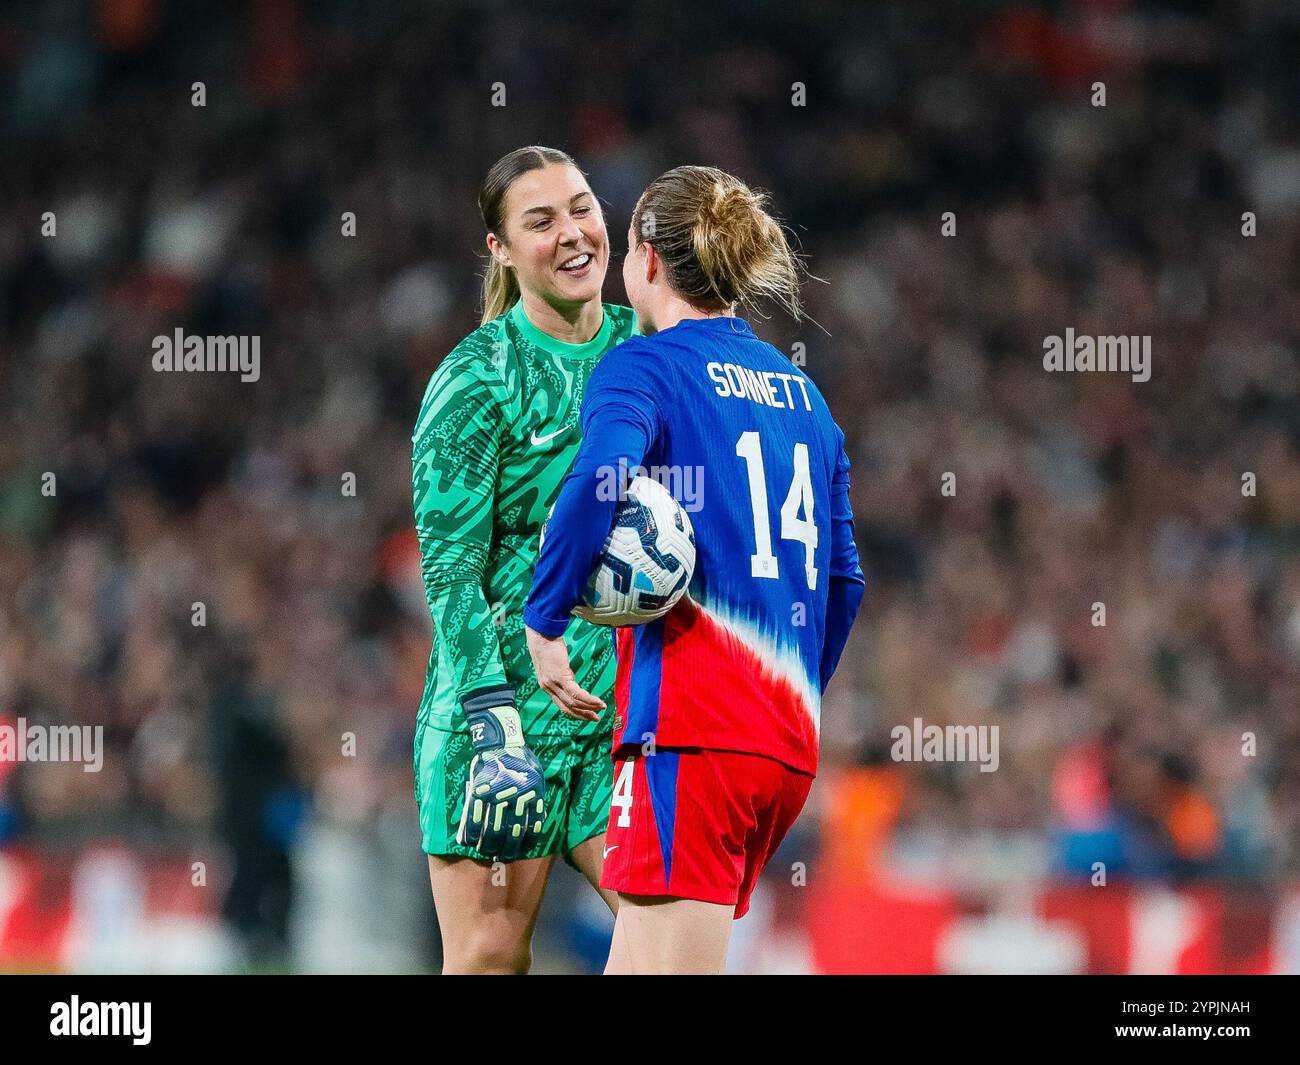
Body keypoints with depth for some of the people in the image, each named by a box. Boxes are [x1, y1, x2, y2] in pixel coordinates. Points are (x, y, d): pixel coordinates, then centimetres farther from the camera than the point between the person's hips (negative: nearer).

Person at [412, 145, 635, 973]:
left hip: (628, 707, 5)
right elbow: (449, 567, -11)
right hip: (506, 694, -5)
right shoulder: (476, 378, -7)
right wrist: (494, 722, -20)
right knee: (490, 955, -5)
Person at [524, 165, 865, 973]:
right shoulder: (801, 391, 19)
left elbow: (602, 478, -23)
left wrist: (546, 621, -11)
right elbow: (843, 578, 20)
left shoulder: (643, 366, -2)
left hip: (692, 733, -8)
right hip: (789, 742, 8)